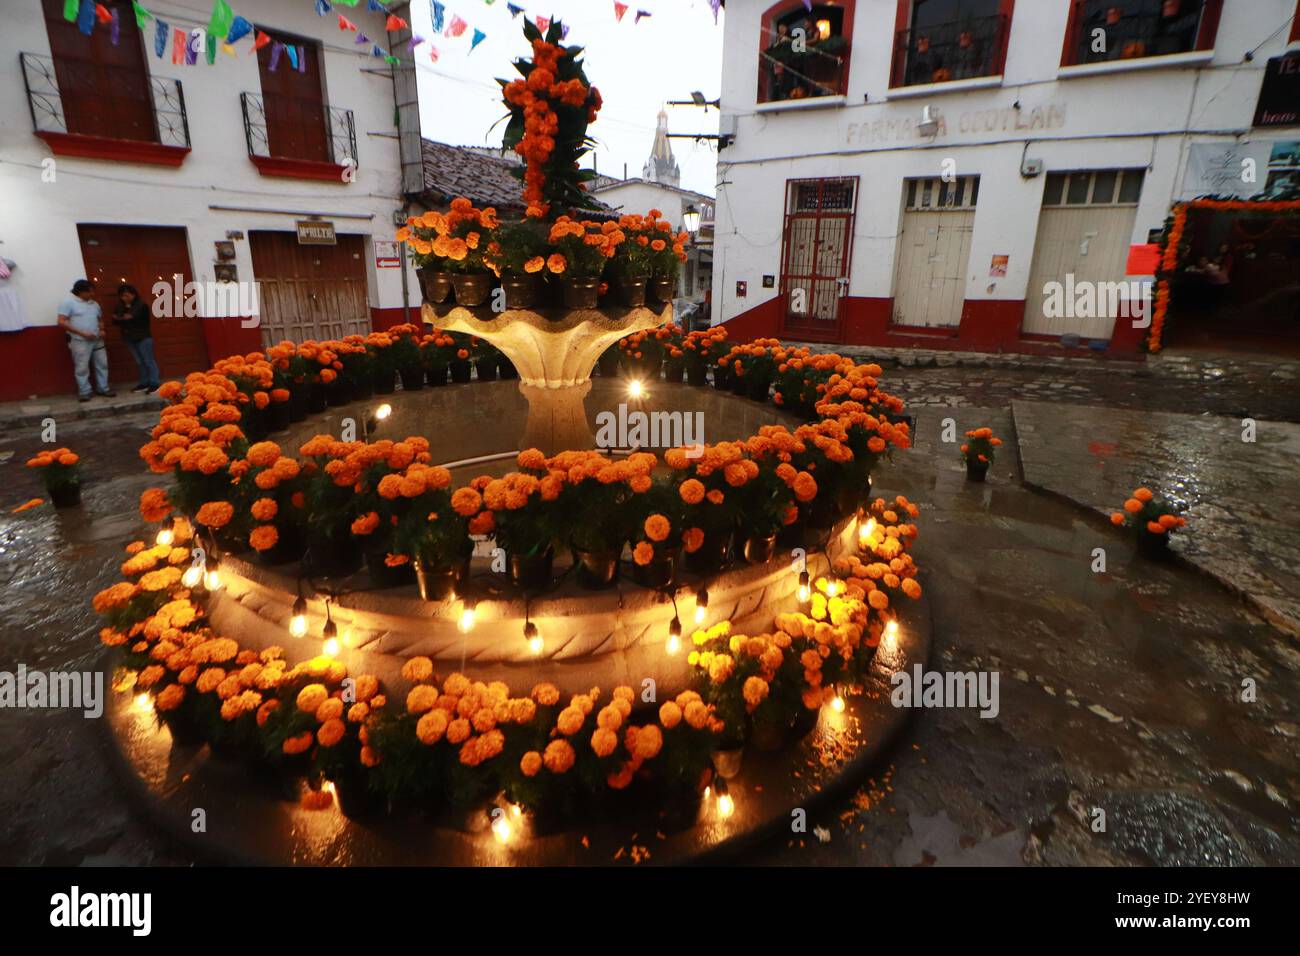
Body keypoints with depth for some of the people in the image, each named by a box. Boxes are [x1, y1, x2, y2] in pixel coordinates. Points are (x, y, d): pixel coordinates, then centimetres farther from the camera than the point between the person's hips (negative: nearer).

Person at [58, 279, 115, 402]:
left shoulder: (94, 303, 12)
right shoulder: (68, 302, -7)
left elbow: (100, 319, 25)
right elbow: (61, 322, -13)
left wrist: (102, 330, 3)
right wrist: (82, 333, -19)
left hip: (97, 340, 6)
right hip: (80, 341, -6)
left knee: (102, 364, 9)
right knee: (82, 368, -2)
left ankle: (103, 388, 20)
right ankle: (84, 392, 4)